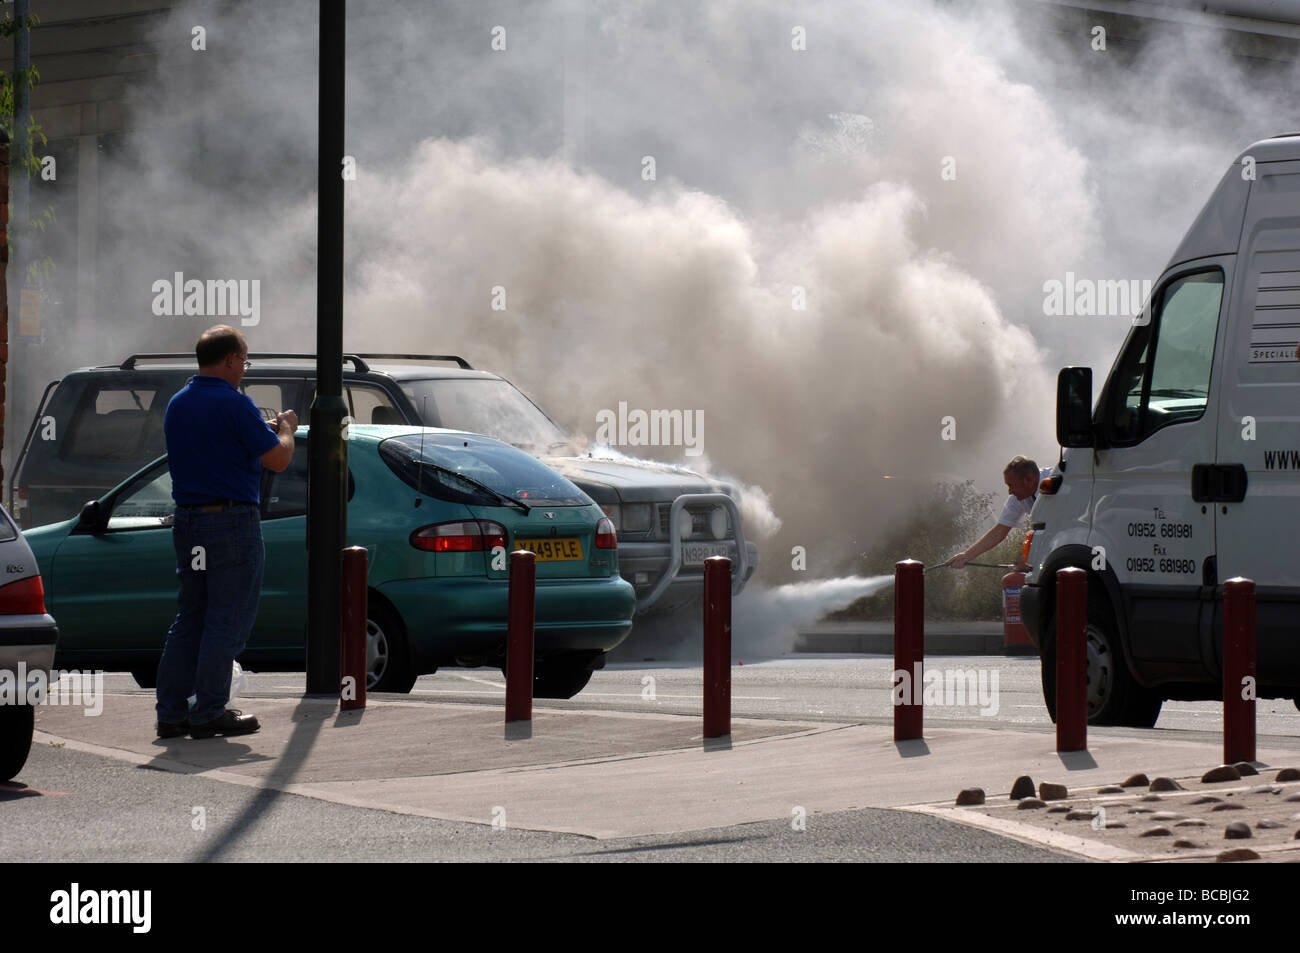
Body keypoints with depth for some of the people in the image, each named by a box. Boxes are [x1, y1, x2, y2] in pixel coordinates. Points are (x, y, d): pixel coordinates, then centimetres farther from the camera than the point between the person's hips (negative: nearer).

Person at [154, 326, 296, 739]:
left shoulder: (177, 405, 12)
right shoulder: (234, 404, -13)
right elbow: (277, 459, -14)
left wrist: (265, 430, 23)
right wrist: (285, 429, 7)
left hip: (187, 521, 8)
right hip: (232, 521, -8)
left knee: (189, 619, 13)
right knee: (226, 621, -1)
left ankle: (171, 712, 10)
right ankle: (209, 713, -1)